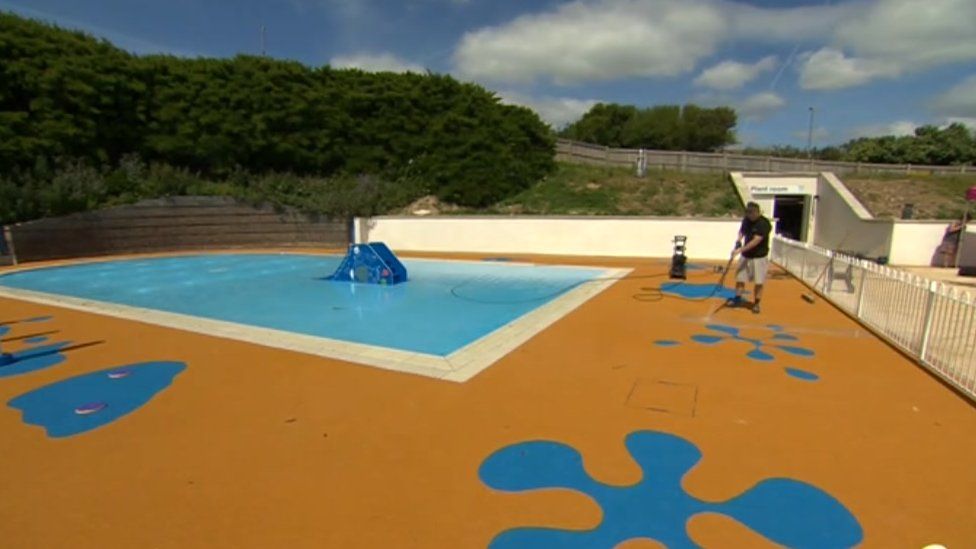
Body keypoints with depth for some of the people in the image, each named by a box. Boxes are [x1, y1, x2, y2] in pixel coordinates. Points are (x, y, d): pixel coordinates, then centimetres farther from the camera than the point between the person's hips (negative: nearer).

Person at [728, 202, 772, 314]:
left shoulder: (764, 224, -21)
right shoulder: (746, 220, -1)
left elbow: (756, 241, -27)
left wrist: (740, 250, -33)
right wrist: (739, 240, -4)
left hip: (759, 257, -6)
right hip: (745, 255, 6)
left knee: (759, 282, 1)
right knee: (739, 278, 10)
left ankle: (756, 304, 14)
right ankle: (738, 298, 26)